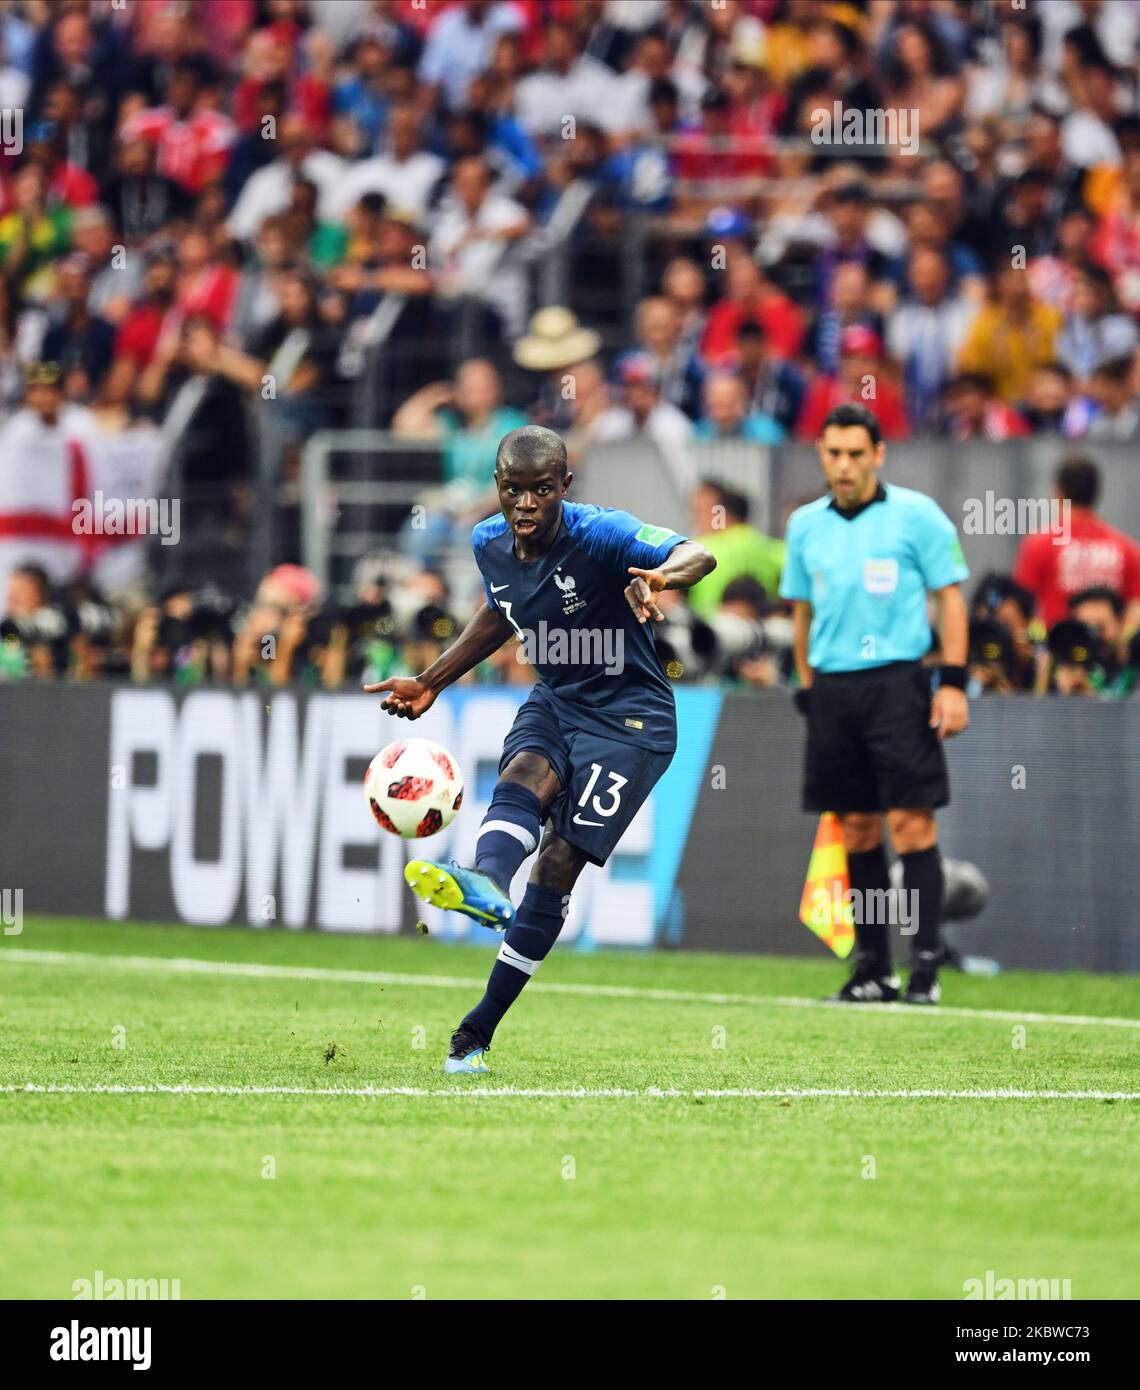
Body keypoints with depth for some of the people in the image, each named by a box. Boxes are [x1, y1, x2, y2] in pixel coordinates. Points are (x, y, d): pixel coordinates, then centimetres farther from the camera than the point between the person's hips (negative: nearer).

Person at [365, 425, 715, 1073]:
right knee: (523, 776, -29)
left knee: (559, 863, -13)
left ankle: (479, 1028, -13)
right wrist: (430, 684, 21)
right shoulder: (490, 542, -1)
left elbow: (698, 555, -36)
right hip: (555, 700, 6)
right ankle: (488, 886, -61)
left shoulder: (598, 534, -21)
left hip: (629, 716, -6)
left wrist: (659, 578, -59)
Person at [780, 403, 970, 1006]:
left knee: (910, 821, -10)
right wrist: (808, 687, 14)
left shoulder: (916, 515, -2)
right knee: (855, 828, 6)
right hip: (832, 688, 4)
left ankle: (925, 966, -8)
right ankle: (871, 967, 11)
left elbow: (949, 595, -2)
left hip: (896, 679, -4)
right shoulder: (805, 524, 12)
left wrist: (953, 683, -9)